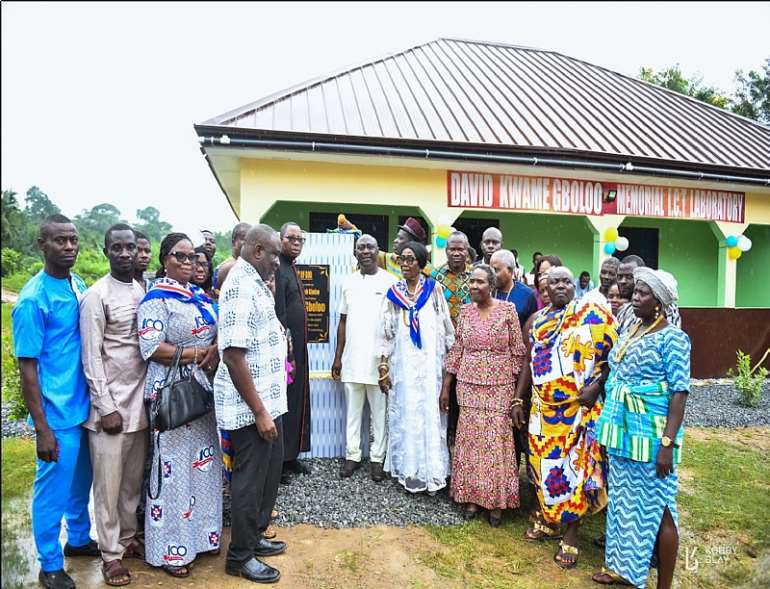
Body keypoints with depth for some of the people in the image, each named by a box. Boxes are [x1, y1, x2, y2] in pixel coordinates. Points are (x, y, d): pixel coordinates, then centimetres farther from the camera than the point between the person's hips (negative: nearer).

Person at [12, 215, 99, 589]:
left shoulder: (79, 286, 3)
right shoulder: (33, 299, -17)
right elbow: (27, 367, -15)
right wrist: (42, 429, -16)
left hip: (85, 406, 7)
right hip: (58, 414, -6)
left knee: (81, 482, 22)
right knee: (53, 489, 11)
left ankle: (79, 540, 43)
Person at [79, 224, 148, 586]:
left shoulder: (144, 291, 9)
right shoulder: (96, 296, -9)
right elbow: (91, 358, -11)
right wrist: (106, 407, -13)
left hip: (140, 403, 5)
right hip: (111, 406, -5)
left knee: (134, 480, 15)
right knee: (109, 484, 6)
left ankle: (128, 537, 31)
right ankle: (111, 553, 20)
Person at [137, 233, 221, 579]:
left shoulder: (199, 295, 11)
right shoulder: (157, 299, -10)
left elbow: (218, 332, 16)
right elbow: (152, 349, -18)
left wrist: (215, 350, -6)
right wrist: (198, 354, -16)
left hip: (203, 389, 7)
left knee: (204, 461, 14)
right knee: (174, 467, 3)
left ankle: (202, 533, 31)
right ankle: (169, 548, 19)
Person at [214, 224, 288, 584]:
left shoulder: (254, 282, 10)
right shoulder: (241, 286, -21)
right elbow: (233, 354, -26)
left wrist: (276, 334, 7)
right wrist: (259, 412, -23)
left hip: (268, 398, 10)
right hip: (251, 405, -10)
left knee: (270, 470, 21)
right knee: (251, 478, 6)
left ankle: (254, 536, 40)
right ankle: (240, 557, 26)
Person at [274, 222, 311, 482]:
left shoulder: (292, 268, 15)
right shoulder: (277, 268, -14)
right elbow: (278, 312, -20)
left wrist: (299, 347, 16)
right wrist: (286, 348, -21)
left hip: (298, 346, 10)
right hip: (285, 346, -10)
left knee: (298, 400, 15)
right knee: (284, 401, 0)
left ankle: (291, 455, 27)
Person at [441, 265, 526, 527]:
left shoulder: (508, 310, -4)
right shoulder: (465, 311, 4)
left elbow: (518, 352, -2)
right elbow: (456, 351, 8)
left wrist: (518, 390, -4)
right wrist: (445, 387, 7)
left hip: (499, 386, -3)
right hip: (468, 384, 3)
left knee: (496, 439, 1)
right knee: (470, 438, 7)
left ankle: (496, 500, 17)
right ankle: (471, 496, 22)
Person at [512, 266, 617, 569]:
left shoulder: (592, 314, -5)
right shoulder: (538, 320, 10)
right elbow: (529, 361, 14)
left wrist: (596, 385, -16)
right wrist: (518, 400, 11)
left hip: (579, 408, -5)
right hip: (543, 407, 5)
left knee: (574, 465, 2)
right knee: (544, 462, 13)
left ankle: (571, 533, 16)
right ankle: (547, 520, 32)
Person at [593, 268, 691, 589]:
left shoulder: (672, 338, -12)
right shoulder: (628, 332, 8)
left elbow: (679, 392, -16)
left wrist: (668, 443, -21)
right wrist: (611, 430, 16)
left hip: (652, 435, -7)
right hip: (623, 432, 7)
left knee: (656, 507, 5)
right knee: (625, 500, 18)